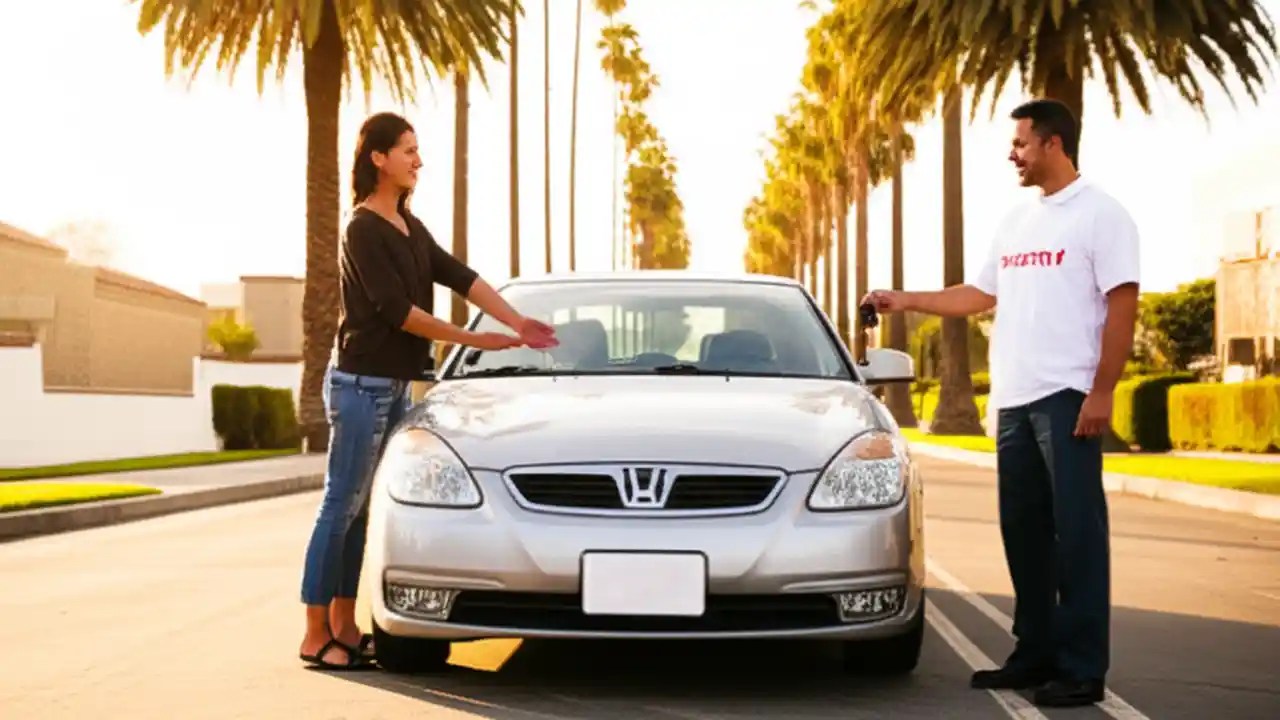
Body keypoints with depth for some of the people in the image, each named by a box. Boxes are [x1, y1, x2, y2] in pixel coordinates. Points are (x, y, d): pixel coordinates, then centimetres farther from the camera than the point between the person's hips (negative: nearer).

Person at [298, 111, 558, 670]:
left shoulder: (410, 227, 13)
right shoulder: (363, 231, -13)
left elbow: (461, 278, 6)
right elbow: (397, 310, -18)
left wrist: (518, 322, -4)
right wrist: (472, 340, -15)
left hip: (393, 386, 8)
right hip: (360, 384, -8)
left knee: (359, 509, 10)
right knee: (341, 507, -5)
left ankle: (343, 625, 16)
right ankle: (316, 635, 0)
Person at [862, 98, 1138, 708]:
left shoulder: (1099, 213, -5)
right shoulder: (1015, 222, 18)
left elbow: (1122, 306, -10)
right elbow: (981, 295, 24)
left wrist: (1101, 392, -16)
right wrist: (906, 301, 19)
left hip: (1067, 397, -8)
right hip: (1013, 400, 8)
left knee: (1076, 530, -6)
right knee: (1023, 531, 10)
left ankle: (1083, 668, -2)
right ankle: (1035, 654, 19)